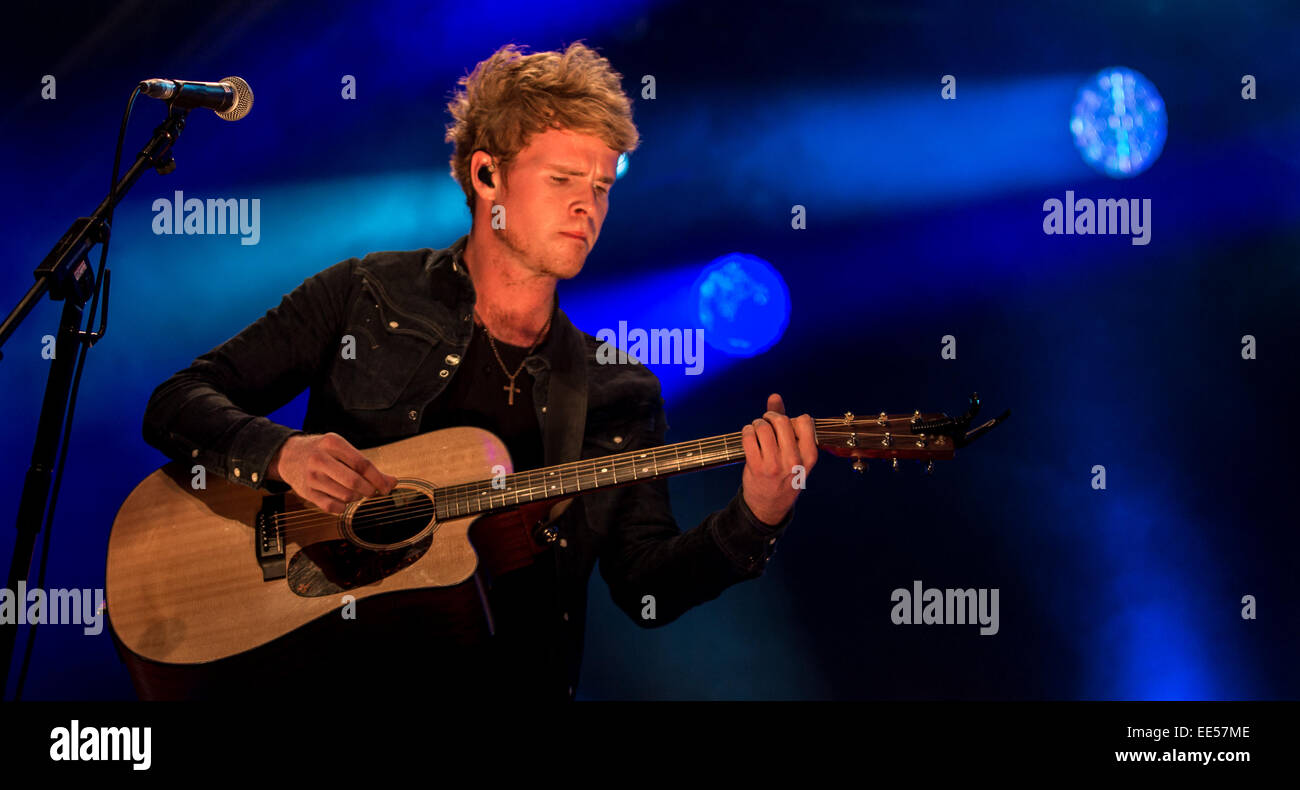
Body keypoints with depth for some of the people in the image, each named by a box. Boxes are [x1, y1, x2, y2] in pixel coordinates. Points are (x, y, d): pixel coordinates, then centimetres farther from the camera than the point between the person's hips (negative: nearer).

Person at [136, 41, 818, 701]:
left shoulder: (618, 394, 12)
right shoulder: (363, 297, 6)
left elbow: (649, 589, 8)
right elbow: (175, 405, 3)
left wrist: (755, 518, -9)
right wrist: (283, 453, -16)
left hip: (506, 679, 2)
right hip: (321, 662, -2)